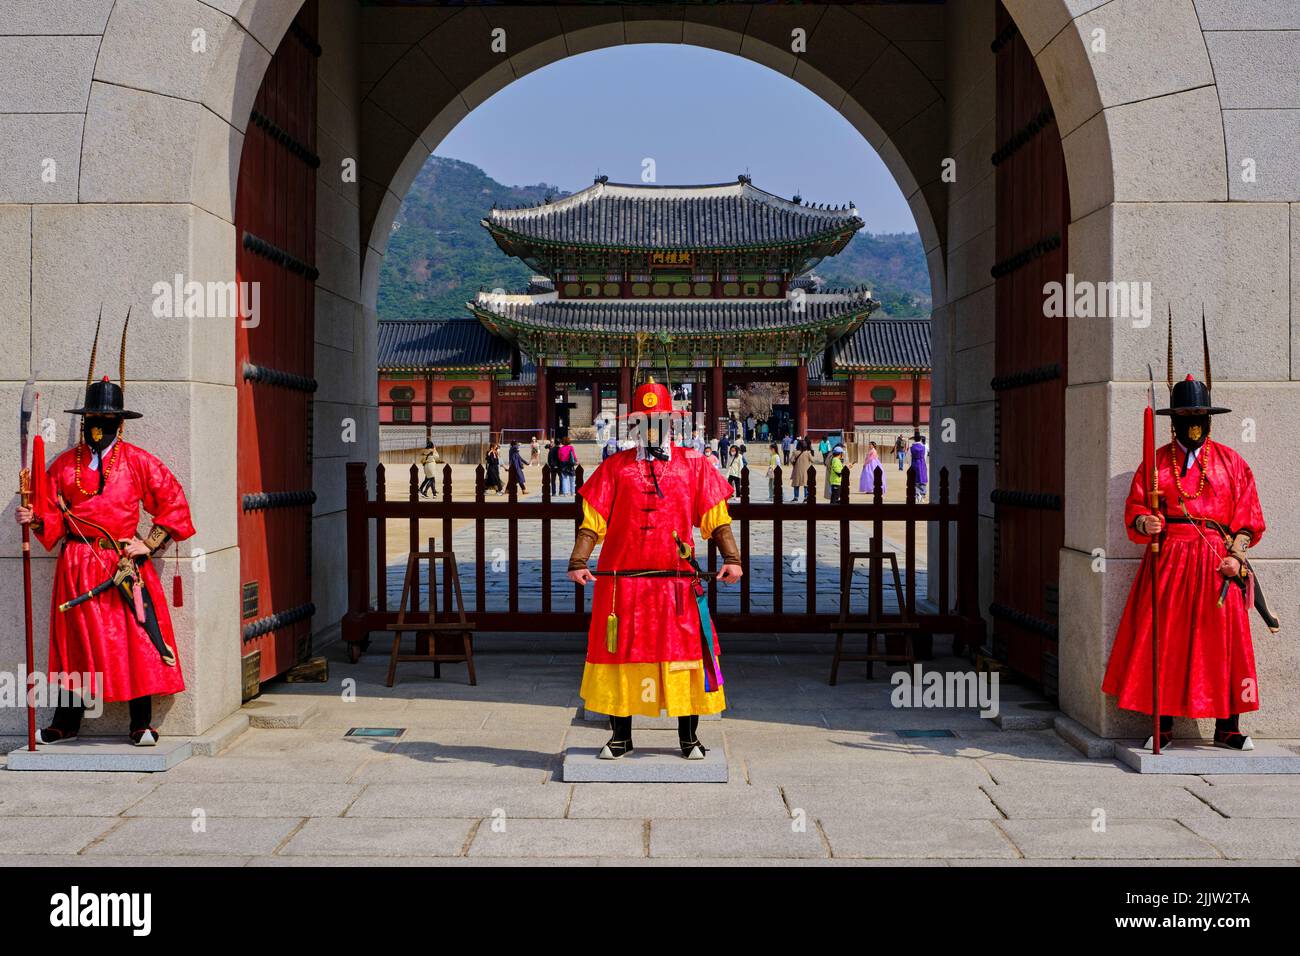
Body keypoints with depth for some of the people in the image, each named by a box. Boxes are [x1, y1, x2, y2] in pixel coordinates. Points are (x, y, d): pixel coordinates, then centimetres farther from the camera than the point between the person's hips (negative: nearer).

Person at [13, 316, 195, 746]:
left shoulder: (137, 461, 3)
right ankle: (66, 722, 17)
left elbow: (173, 502, 2)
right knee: (75, 641, 6)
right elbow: (53, 517, 10)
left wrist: (150, 544, -3)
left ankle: (141, 724, 4)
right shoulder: (64, 464, 9)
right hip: (77, 565, 2)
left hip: (126, 563, -2)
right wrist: (34, 519, -11)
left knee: (136, 640, -4)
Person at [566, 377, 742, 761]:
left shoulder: (694, 467, 9)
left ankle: (689, 737, 14)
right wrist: (579, 561, -8)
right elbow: (593, 521, 4)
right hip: (622, 579, 0)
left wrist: (731, 558, -7)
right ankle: (620, 736, 18)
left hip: (677, 580, 0)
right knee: (620, 652, 5)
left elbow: (716, 519, 6)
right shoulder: (614, 468, 8)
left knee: (685, 650, 2)